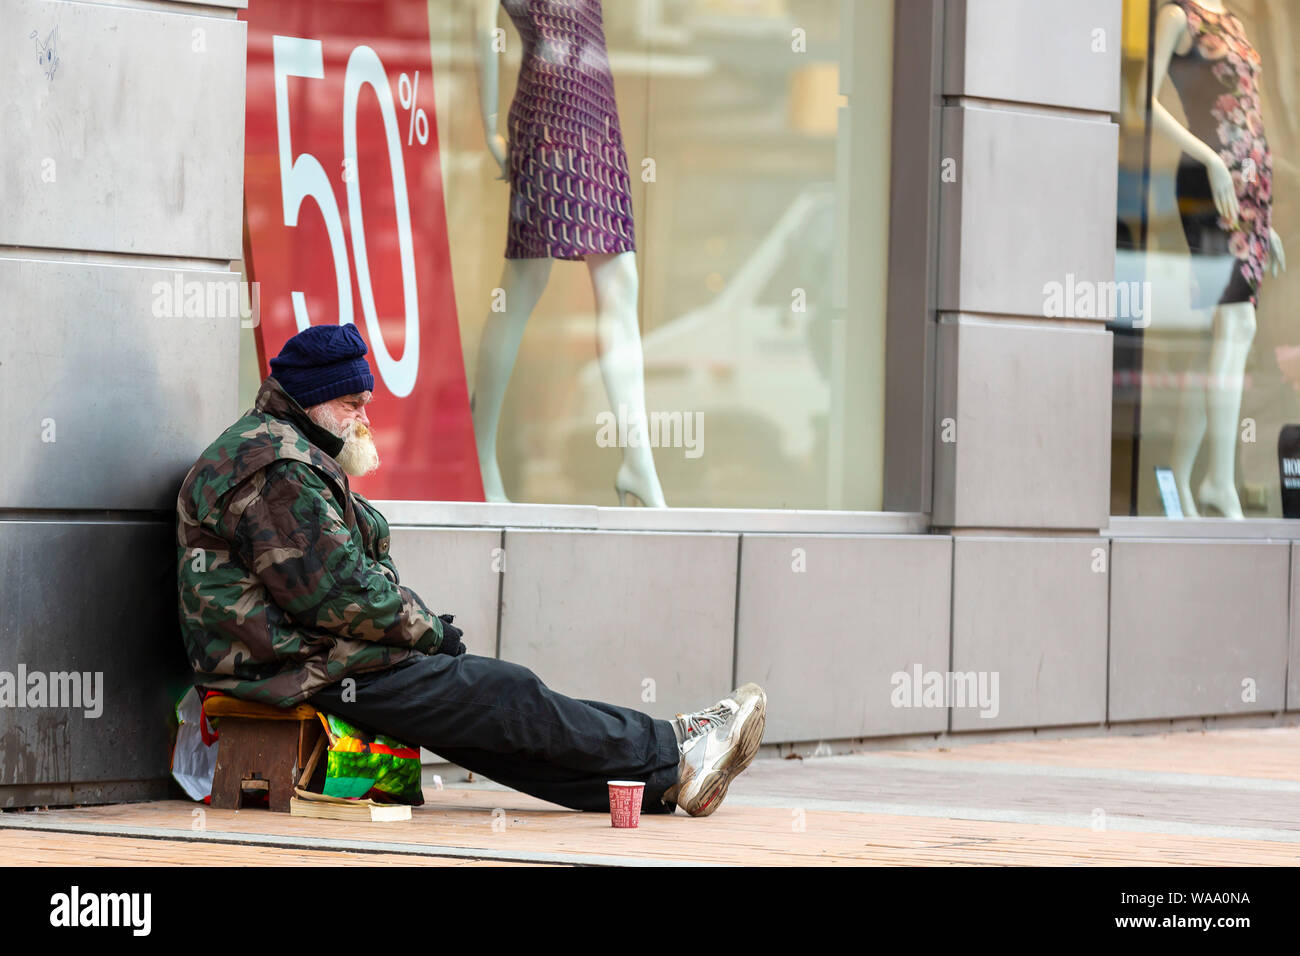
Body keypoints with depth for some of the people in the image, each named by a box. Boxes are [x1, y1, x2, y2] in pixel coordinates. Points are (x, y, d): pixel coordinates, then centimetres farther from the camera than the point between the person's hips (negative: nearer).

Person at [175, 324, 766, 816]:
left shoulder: (294, 460, 21)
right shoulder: (276, 471, -17)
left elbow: (365, 574, 22)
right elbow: (337, 594, -22)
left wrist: (420, 624, 5)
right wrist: (427, 629, -9)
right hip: (309, 673, -11)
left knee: (502, 704, 2)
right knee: (509, 697, -9)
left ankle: (662, 780, -3)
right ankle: (672, 759, -1)